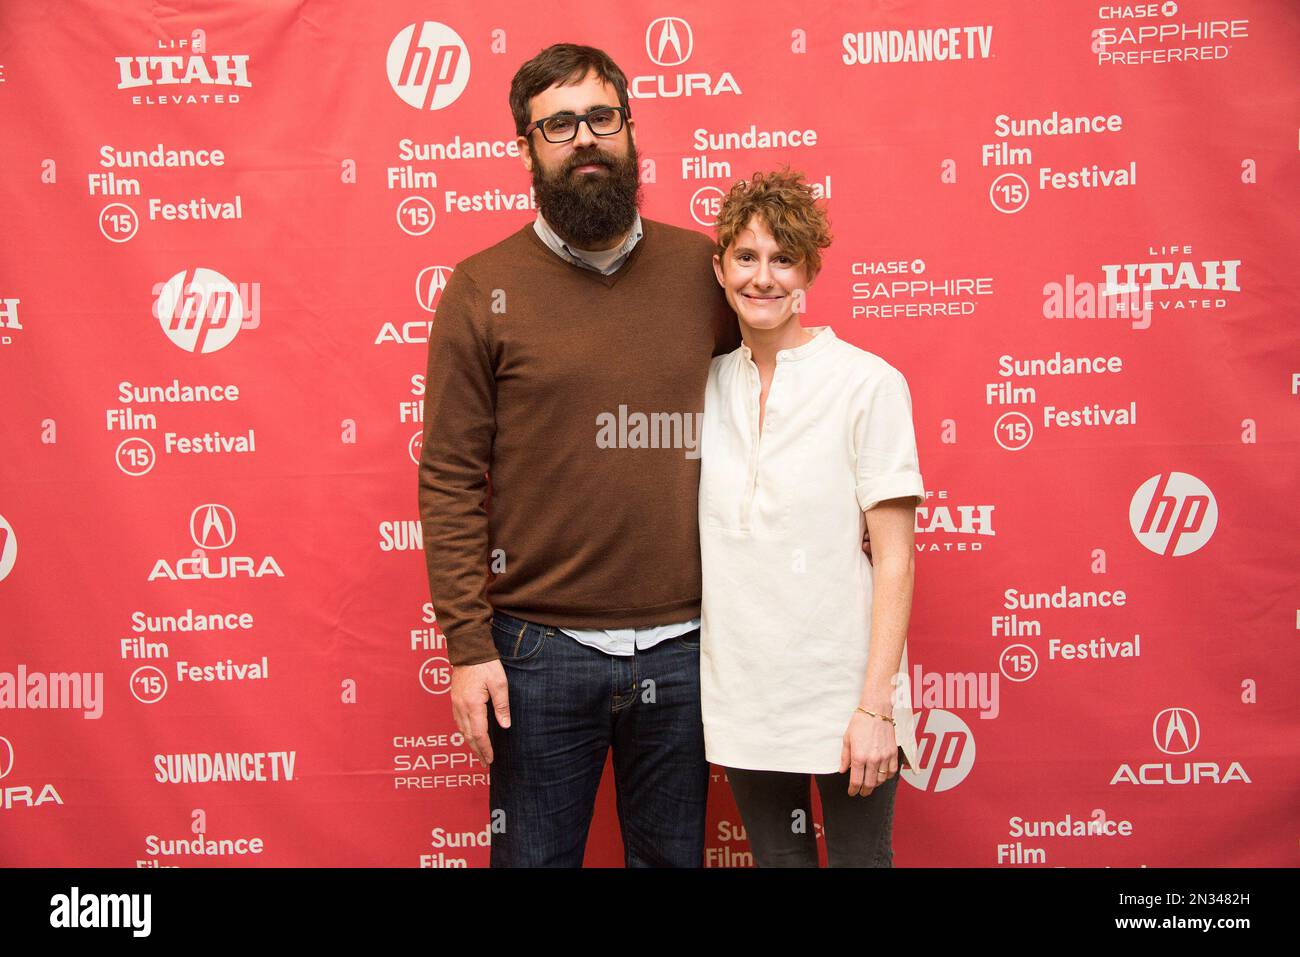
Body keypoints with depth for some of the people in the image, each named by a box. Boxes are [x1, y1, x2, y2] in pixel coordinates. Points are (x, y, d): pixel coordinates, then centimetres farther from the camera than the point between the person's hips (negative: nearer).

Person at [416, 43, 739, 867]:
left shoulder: (705, 270, 3)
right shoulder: (482, 290, -4)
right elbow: (450, 480, -5)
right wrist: (467, 645, -9)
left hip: (683, 643, 2)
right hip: (540, 649, -2)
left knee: (673, 855, 18)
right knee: (535, 855, 14)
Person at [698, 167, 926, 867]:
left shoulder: (869, 383, -9)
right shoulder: (707, 384, 4)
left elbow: (893, 560, -10)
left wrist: (876, 705, -14)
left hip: (841, 691, -4)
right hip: (739, 693, 4)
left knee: (859, 856, 9)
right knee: (775, 856, 17)